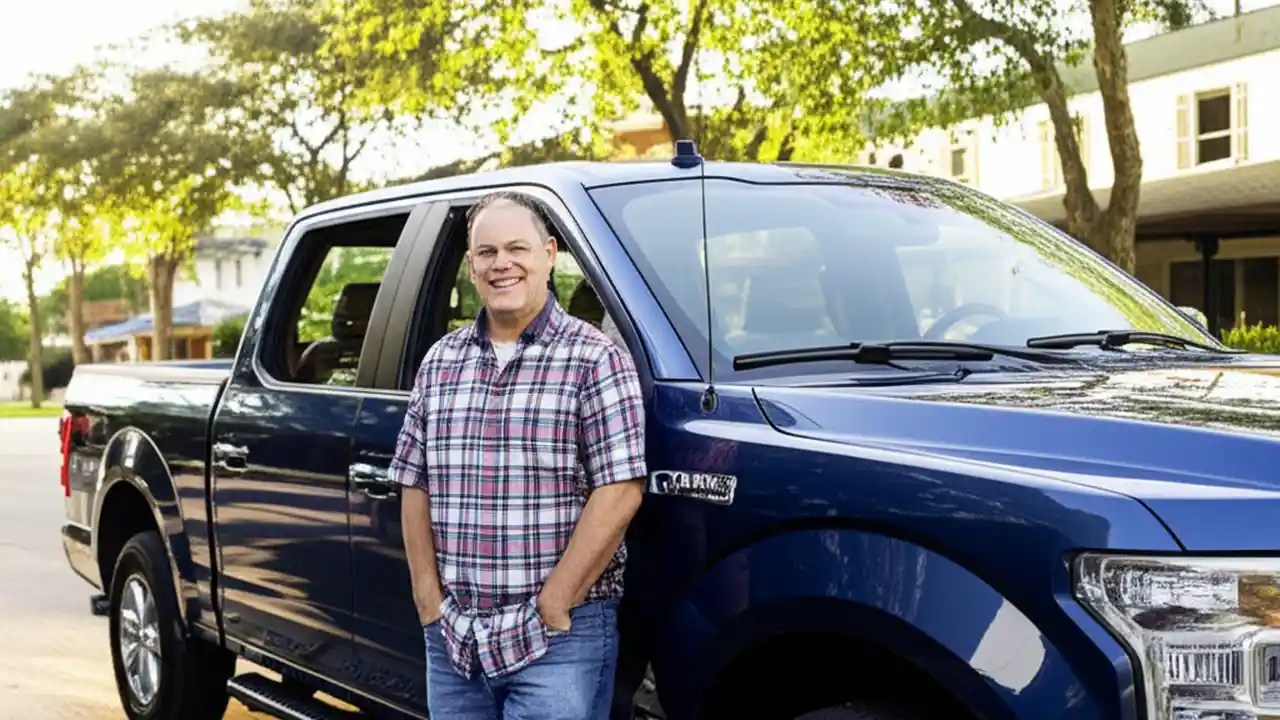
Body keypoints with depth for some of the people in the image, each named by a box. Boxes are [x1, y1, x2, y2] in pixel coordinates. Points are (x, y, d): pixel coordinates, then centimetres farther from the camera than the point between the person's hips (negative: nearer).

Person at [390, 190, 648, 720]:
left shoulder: (595, 359, -6)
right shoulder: (439, 362, 10)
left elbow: (620, 492, -12)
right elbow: (416, 488, 11)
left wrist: (554, 605, -14)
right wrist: (430, 602, 2)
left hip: (558, 637, -5)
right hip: (452, 639, 5)